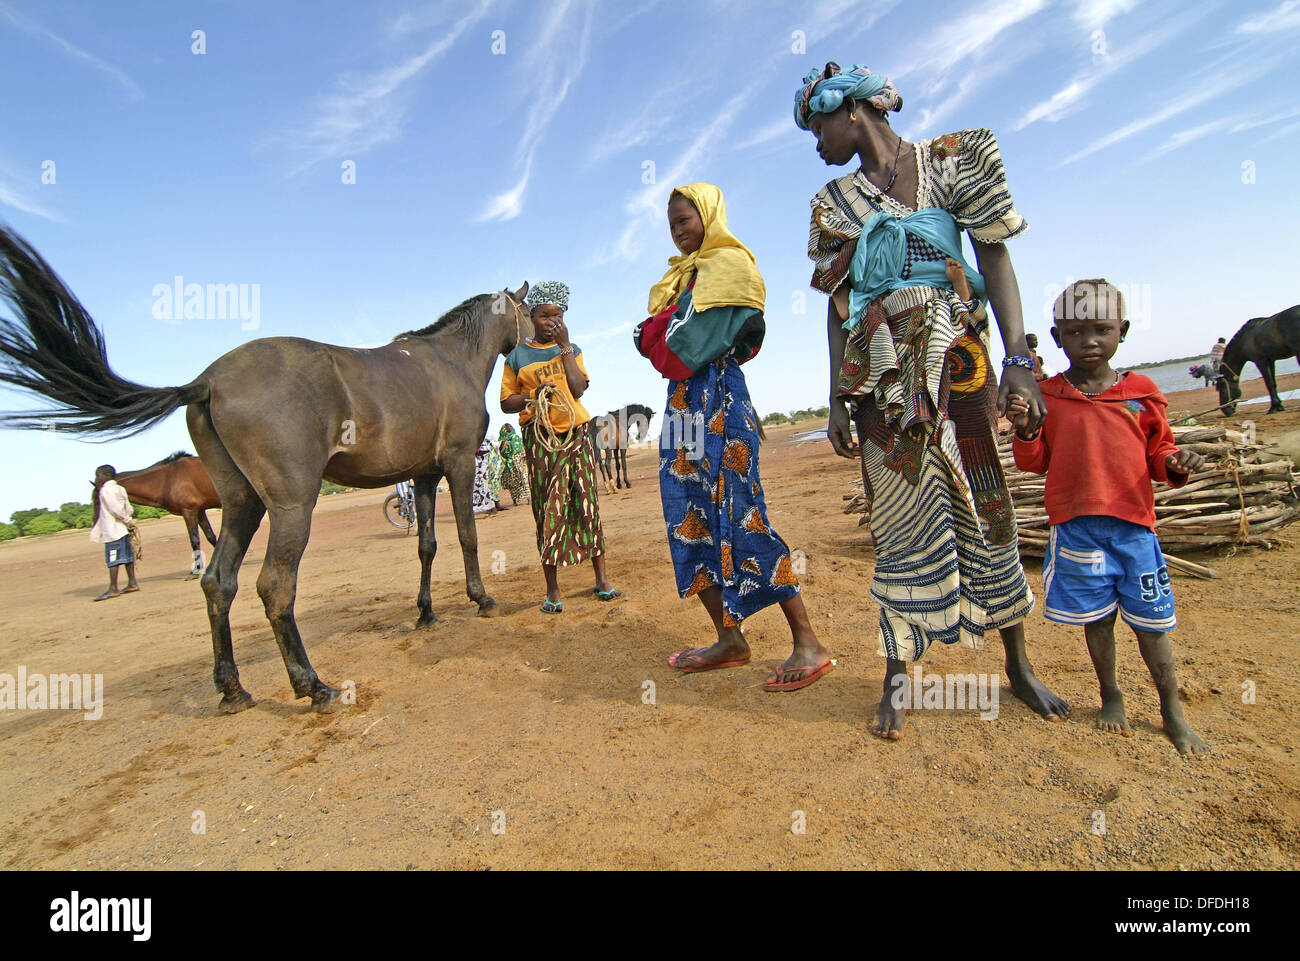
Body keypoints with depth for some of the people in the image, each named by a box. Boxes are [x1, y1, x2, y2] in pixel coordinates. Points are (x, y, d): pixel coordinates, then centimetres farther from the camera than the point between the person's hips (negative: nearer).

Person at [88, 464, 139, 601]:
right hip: (123, 529, 9)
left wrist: (127, 521, -10)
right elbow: (129, 509, 13)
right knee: (127, 556, 11)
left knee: (112, 559, -7)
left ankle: (113, 589, -6)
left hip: (112, 531, -9)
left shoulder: (105, 490, -10)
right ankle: (132, 583, 14)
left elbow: (115, 509, -17)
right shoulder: (119, 488, 14)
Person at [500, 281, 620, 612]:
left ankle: (601, 578, 8)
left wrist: (565, 345, -6)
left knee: (586, 503, -1)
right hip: (540, 439, -1)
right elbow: (506, 403, 6)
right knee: (548, 509, -3)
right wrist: (534, 395, -12)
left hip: (575, 434, 2)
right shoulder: (518, 356, 9)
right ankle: (552, 589, 5)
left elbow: (579, 388, -4)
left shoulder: (571, 350, 13)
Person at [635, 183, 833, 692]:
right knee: (689, 517, 5)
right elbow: (652, 339, 17)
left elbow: (685, 343, -14)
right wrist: (657, 333, -3)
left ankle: (808, 644, -4)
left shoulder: (729, 263, -2)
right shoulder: (685, 272, 25)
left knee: (739, 516, -12)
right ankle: (730, 639, 13)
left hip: (716, 398, -9)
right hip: (684, 401, 9)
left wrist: (657, 333, 3)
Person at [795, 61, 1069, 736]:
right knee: (903, 518, -1)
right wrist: (837, 398, 1)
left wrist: (1017, 357, -12)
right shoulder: (834, 201, 14)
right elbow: (838, 301, 10)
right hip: (880, 370, 1)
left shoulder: (950, 161, 8)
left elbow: (995, 257, 0)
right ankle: (897, 678, 8)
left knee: (984, 505, 4)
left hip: (956, 357, -1)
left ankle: (1019, 666, 21)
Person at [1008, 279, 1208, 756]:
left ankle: (1172, 711, 28)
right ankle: (1110, 696, 32)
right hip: (1076, 526, -1)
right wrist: (1025, 431, -15)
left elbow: (1158, 452, 12)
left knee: (1150, 619, 8)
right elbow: (1035, 462, 4)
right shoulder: (1046, 396, 1)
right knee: (1096, 616, 12)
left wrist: (1176, 465, -9)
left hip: (1134, 523, 1)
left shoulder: (1141, 393, 5)